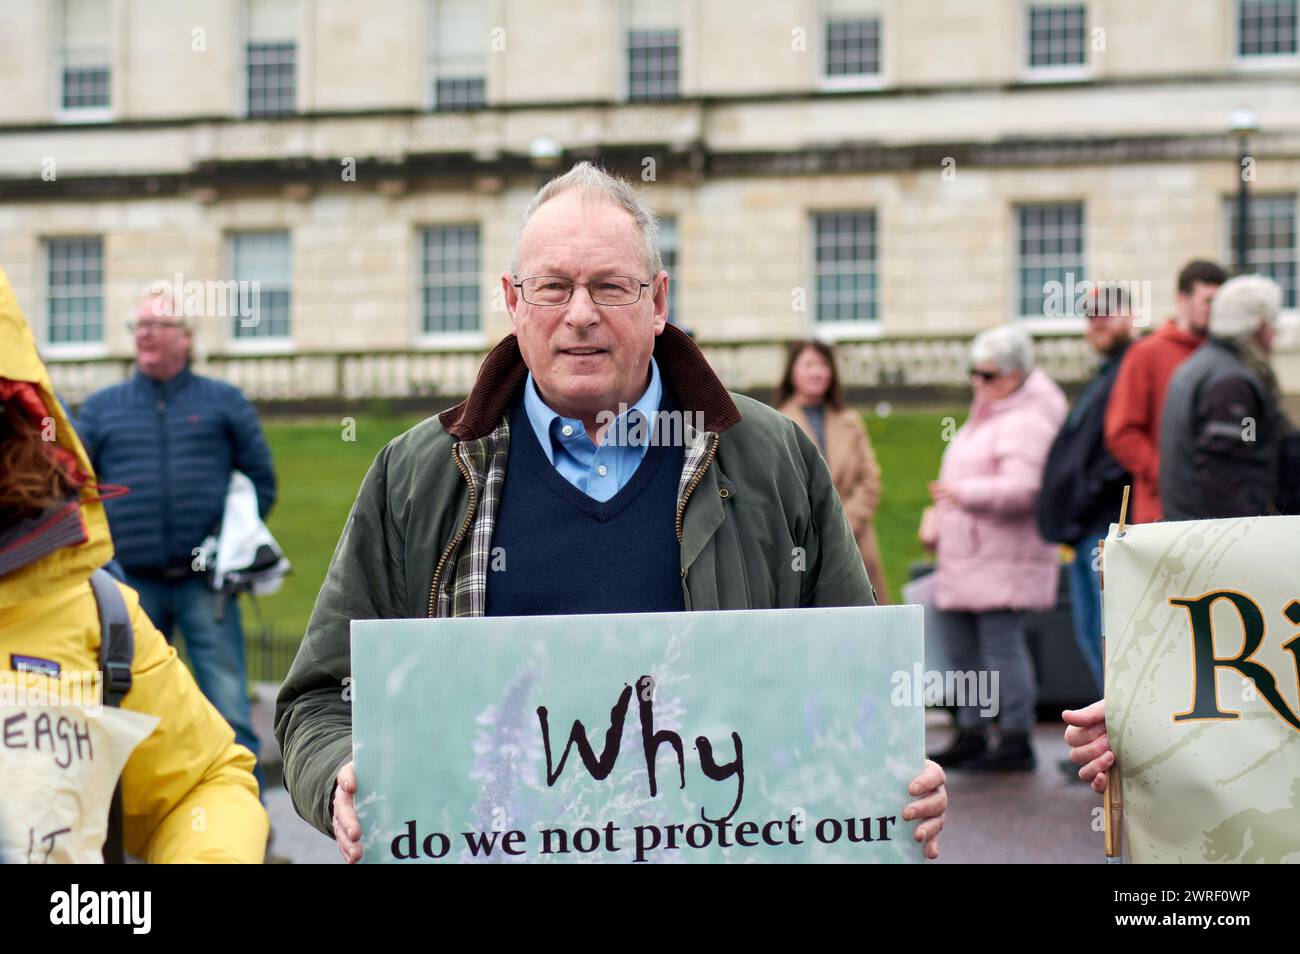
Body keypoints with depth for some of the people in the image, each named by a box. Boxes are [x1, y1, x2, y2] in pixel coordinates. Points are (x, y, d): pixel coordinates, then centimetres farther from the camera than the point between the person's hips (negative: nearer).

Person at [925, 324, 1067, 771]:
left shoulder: (1026, 422, -13)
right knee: (963, 649, 12)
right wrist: (941, 525, 29)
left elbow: (1021, 488, -25)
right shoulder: (985, 415, 20)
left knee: (1002, 645, -10)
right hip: (965, 557, 10)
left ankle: (1016, 739, -5)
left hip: (1003, 560, -10)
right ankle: (971, 734, 19)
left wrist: (964, 493, -29)